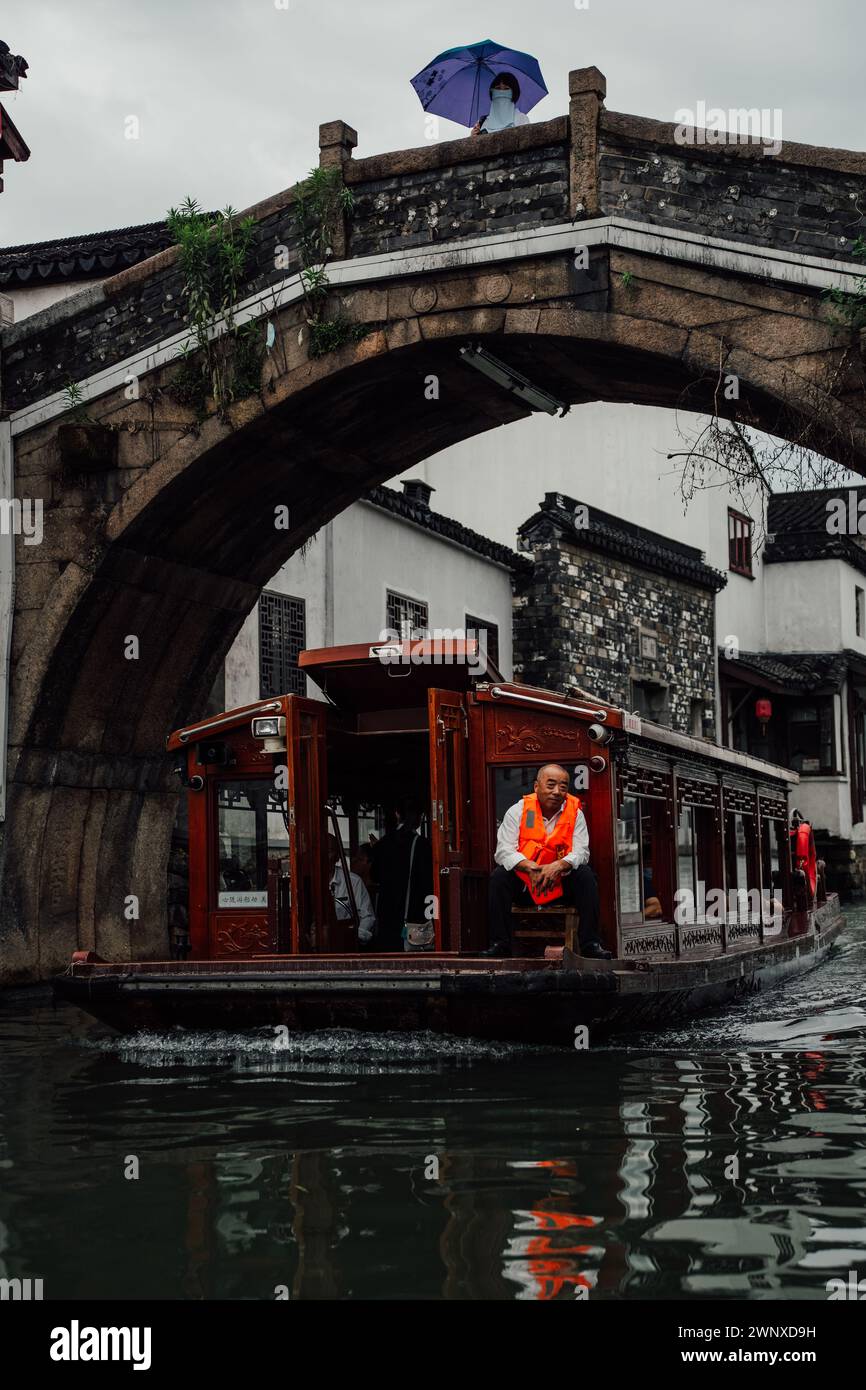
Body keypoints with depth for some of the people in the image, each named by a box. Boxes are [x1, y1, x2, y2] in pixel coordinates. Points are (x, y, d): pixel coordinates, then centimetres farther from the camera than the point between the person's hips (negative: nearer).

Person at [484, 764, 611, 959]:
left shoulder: (575, 812, -1)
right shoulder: (517, 811, -5)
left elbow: (581, 853, -11)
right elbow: (503, 852, -14)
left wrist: (557, 866, -32)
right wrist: (531, 868, -32)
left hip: (561, 887, 1)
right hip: (523, 885, 0)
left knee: (585, 875, -25)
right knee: (499, 876, -26)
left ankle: (590, 944, -21)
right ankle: (499, 944, -21)